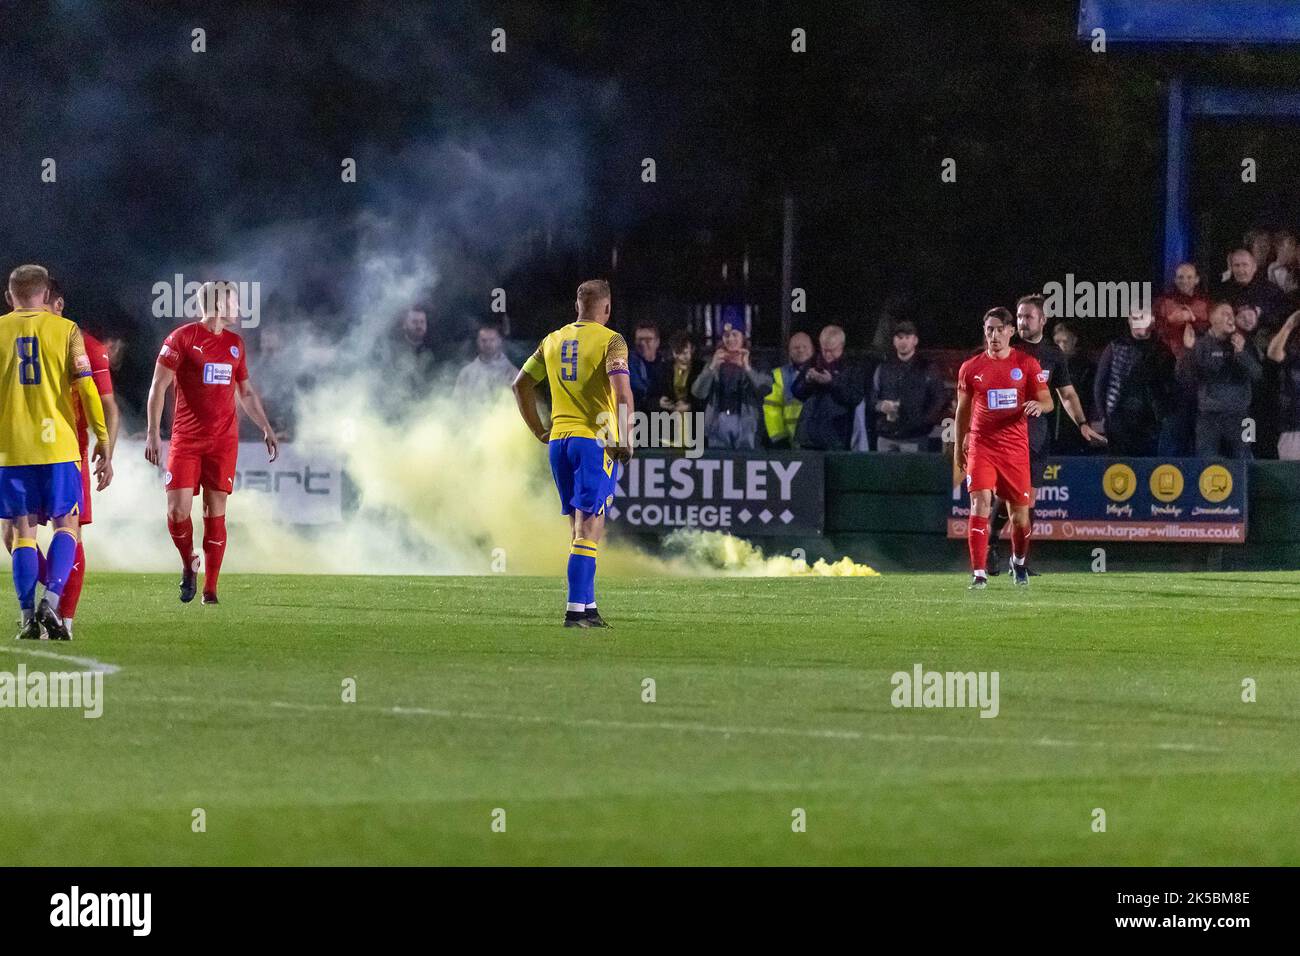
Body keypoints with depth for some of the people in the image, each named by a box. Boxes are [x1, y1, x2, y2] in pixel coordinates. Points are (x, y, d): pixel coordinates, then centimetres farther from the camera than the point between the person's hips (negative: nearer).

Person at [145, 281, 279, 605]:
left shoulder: (235, 343, 13)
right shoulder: (182, 338, -4)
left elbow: (246, 393, 23)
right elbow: (158, 386, -5)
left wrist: (266, 428, 16)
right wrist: (153, 433, -12)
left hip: (223, 441, 4)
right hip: (186, 439, -4)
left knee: (215, 511, -1)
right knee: (178, 509, -11)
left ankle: (210, 588, 4)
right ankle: (188, 564, 16)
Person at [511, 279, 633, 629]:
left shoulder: (553, 341, 12)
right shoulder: (610, 341, -6)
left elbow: (521, 384, 17)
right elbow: (621, 388, -20)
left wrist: (539, 431, 20)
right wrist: (623, 438, -17)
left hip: (558, 440, 6)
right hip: (595, 441, -6)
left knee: (578, 527, 15)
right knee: (589, 529, -7)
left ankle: (588, 607, 17)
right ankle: (576, 609, -14)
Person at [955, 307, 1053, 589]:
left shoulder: (1026, 364, 2)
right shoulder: (971, 368, 5)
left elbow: (1048, 401, 3)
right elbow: (963, 410, 16)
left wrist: (1039, 406, -20)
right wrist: (959, 447, 16)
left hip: (1016, 447, 0)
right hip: (981, 446, 0)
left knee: (1020, 515, 6)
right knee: (980, 503, -17)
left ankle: (1019, 561, 36)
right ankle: (979, 573, -18)